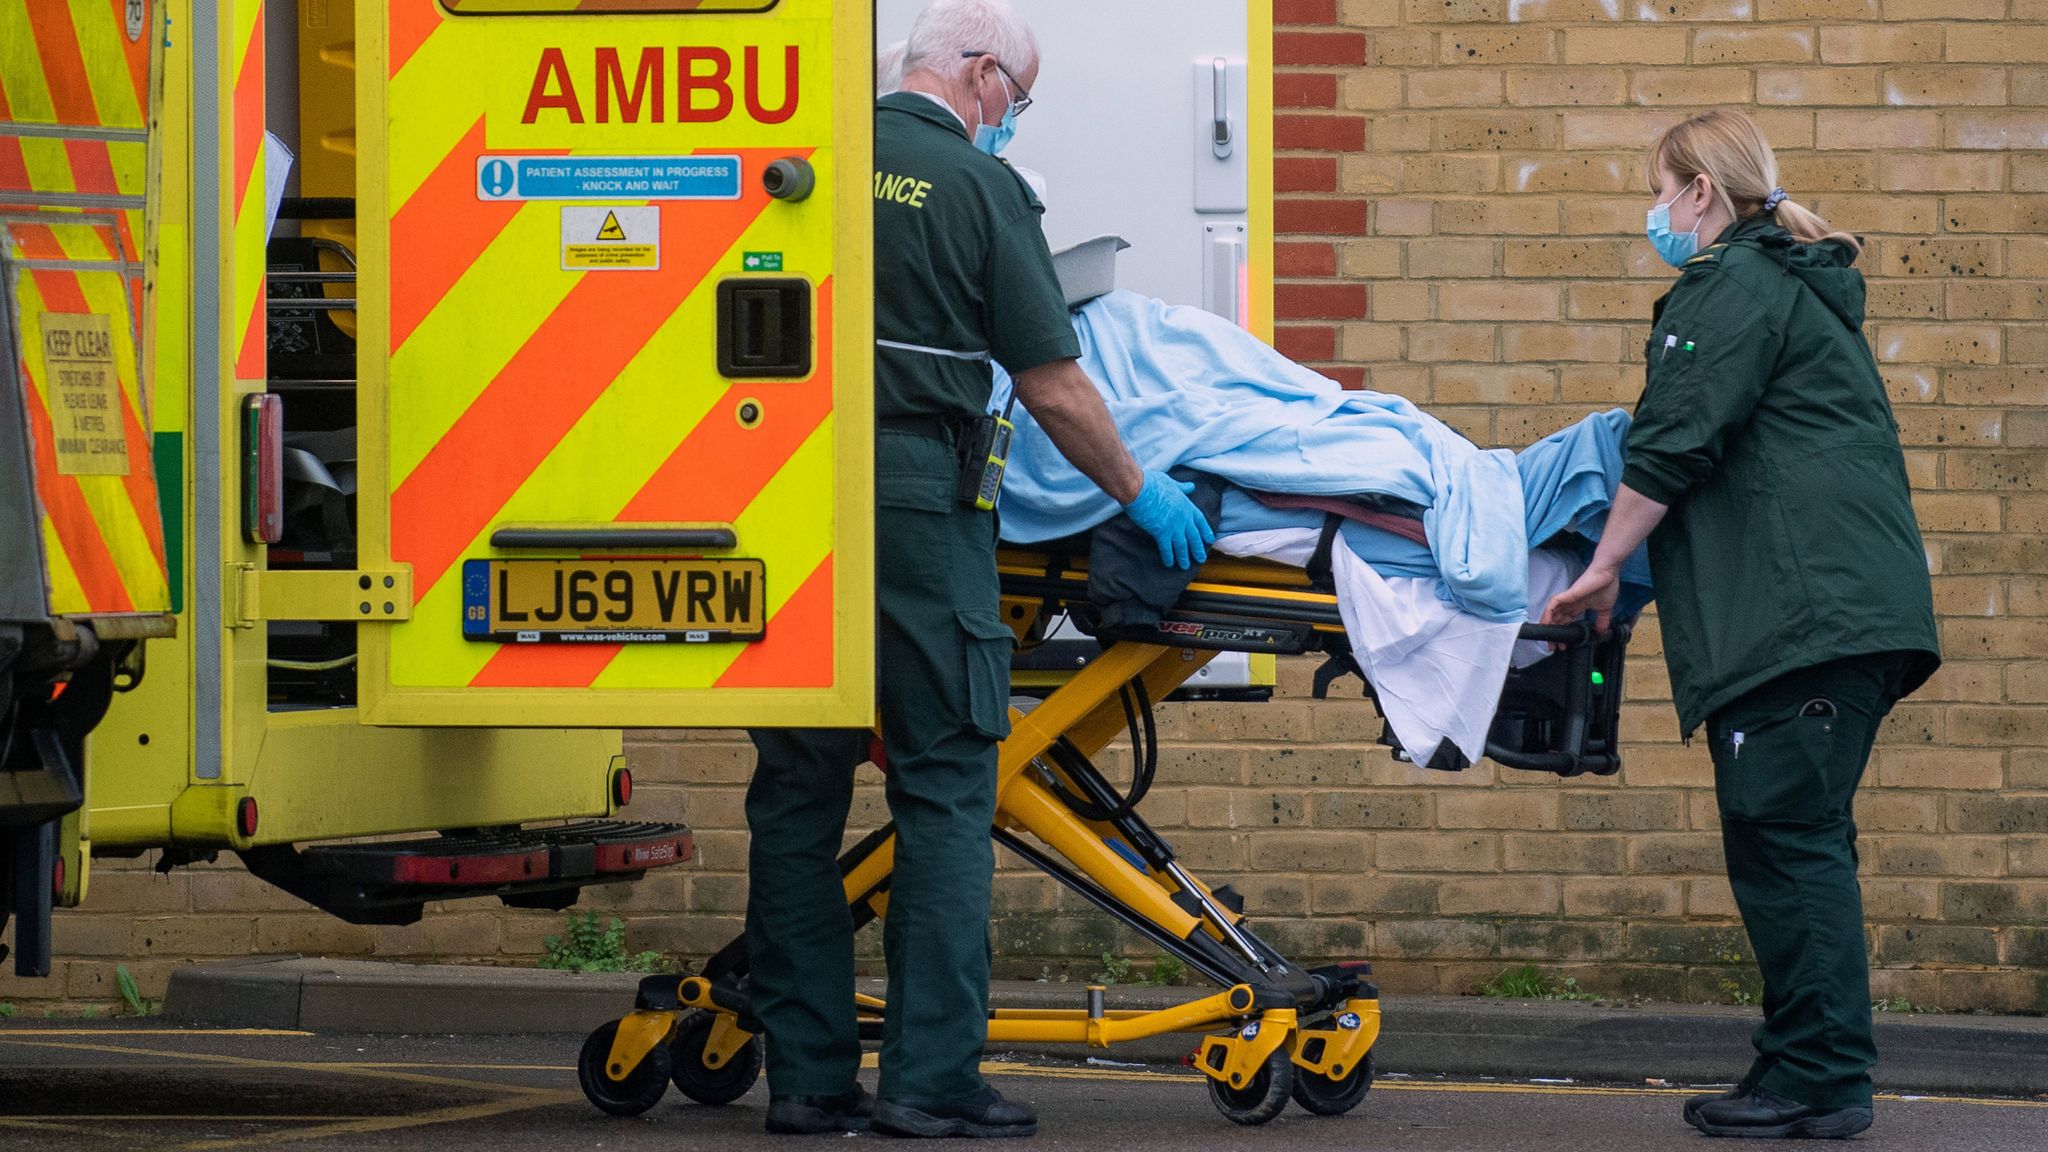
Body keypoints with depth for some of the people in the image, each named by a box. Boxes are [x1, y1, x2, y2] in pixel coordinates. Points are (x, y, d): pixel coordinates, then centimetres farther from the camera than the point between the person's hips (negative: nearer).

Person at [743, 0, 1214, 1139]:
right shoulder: (982, 189, -4)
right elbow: (1054, 388, -3)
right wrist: (1140, 490, 11)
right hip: (914, 491, -5)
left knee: (800, 784, 9)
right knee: (945, 786, 1)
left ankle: (808, 1075, 9)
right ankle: (933, 1076, -4)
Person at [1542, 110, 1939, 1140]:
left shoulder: (1731, 287, -5)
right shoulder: (1803, 286, 26)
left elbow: (1672, 447, -12)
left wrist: (1603, 569, -3)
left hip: (1801, 609, -10)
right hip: (1859, 603, 10)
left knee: (1785, 834, -10)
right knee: (1803, 841, 11)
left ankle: (1818, 1079, -11)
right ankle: (1819, 1077, 11)